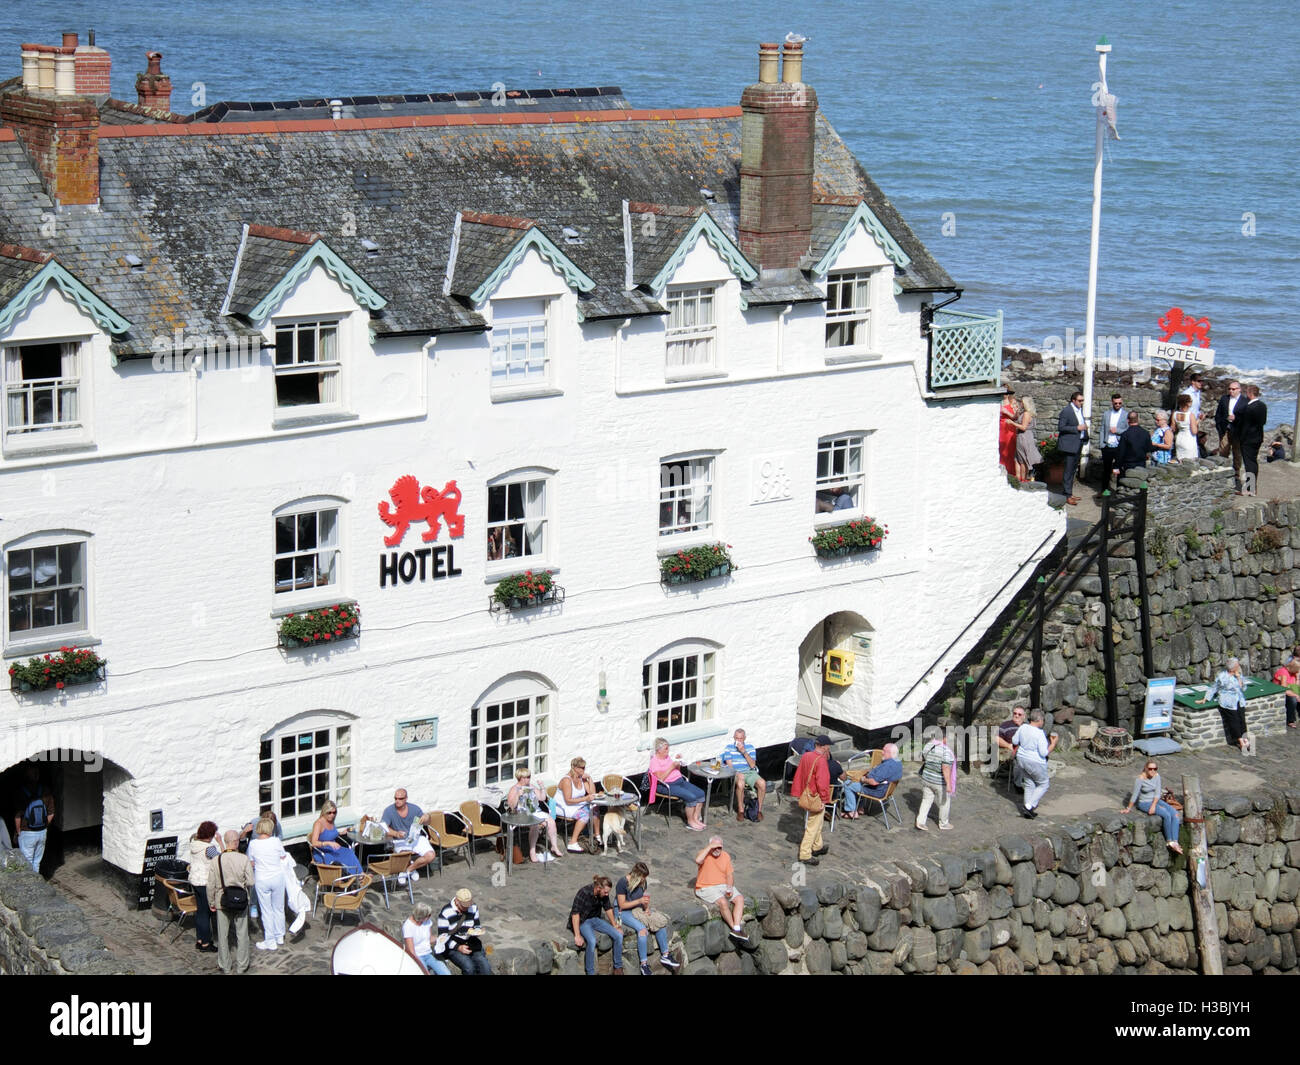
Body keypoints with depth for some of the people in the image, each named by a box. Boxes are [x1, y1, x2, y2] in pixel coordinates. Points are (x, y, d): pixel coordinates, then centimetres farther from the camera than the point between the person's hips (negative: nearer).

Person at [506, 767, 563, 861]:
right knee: (535, 825, -34)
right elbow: (511, 806, -11)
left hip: (536, 812, 6)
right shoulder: (514, 789, -1)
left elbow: (542, 798, 19)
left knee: (551, 821, -18)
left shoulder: (532, 787, 17)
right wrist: (518, 795, -22)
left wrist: (542, 787, 7)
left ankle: (554, 847, -6)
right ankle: (532, 851, -28)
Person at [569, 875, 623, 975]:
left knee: (619, 936, -10)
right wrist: (577, 936, -32)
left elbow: (608, 908, 11)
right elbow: (575, 913, -29)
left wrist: (614, 926, 15)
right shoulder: (584, 892, -27)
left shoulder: (604, 894, -8)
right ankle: (590, 973, -23)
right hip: (582, 921, -6)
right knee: (592, 941, -36)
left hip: (595, 919, 6)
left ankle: (618, 968, 5)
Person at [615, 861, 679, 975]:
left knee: (661, 923, -12)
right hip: (622, 912, -7)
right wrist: (639, 901, -25)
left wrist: (646, 907, -7)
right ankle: (644, 964, -28)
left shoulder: (643, 882, 2)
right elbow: (622, 905, -17)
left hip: (637, 910, 7)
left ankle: (664, 956, 0)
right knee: (642, 929, -33)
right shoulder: (623, 883, -19)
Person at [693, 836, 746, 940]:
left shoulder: (725, 856, 9)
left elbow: (729, 875, 9)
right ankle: (734, 928, -18)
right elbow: (698, 860, -32)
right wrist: (709, 846, -25)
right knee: (723, 902, -32)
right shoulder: (705, 854, -7)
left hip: (724, 886, 6)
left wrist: (729, 888, -10)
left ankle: (737, 928, -27)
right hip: (706, 888, -6)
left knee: (740, 898, -19)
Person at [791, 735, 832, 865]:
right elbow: (822, 781, -26)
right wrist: (824, 797, -15)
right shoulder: (821, 761, -23)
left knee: (817, 822, 25)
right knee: (812, 826, -2)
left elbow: (799, 775, 11)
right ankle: (805, 854, 1)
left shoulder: (806, 756, 3)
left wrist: (798, 792, 18)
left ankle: (817, 847, 39)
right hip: (816, 798, -9)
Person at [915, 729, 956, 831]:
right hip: (940, 783, -5)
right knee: (944, 803, 14)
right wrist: (948, 784, -28)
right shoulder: (946, 751, -23)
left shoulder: (927, 747, -3)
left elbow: (922, 761, 9)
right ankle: (943, 824, 26)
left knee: (926, 800, 17)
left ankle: (920, 821, 9)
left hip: (926, 779, 5)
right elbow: (946, 769, -28)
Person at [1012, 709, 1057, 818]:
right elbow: (1044, 753, -22)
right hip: (1035, 763, -7)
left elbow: (1014, 741, 7)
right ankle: (1028, 806, 0)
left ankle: (1028, 810, 21)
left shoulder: (1023, 727, -5)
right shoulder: (1039, 734, -23)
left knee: (1029, 784, 20)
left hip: (1022, 759, 7)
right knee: (1043, 785, 12)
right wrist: (1053, 744, -9)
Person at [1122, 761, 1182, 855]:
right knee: (1167, 815, -26)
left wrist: (1153, 806, -18)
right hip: (1144, 803, -6)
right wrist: (1128, 809, -5)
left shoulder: (1157, 776, -1)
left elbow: (1157, 793, -5)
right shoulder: (1140, 779, -18)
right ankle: (1169, 841, -12)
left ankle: (1175, 843, -25)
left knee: (1175, 814, -17)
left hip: (1156, 801, 6)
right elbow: (1134, 795, -12)